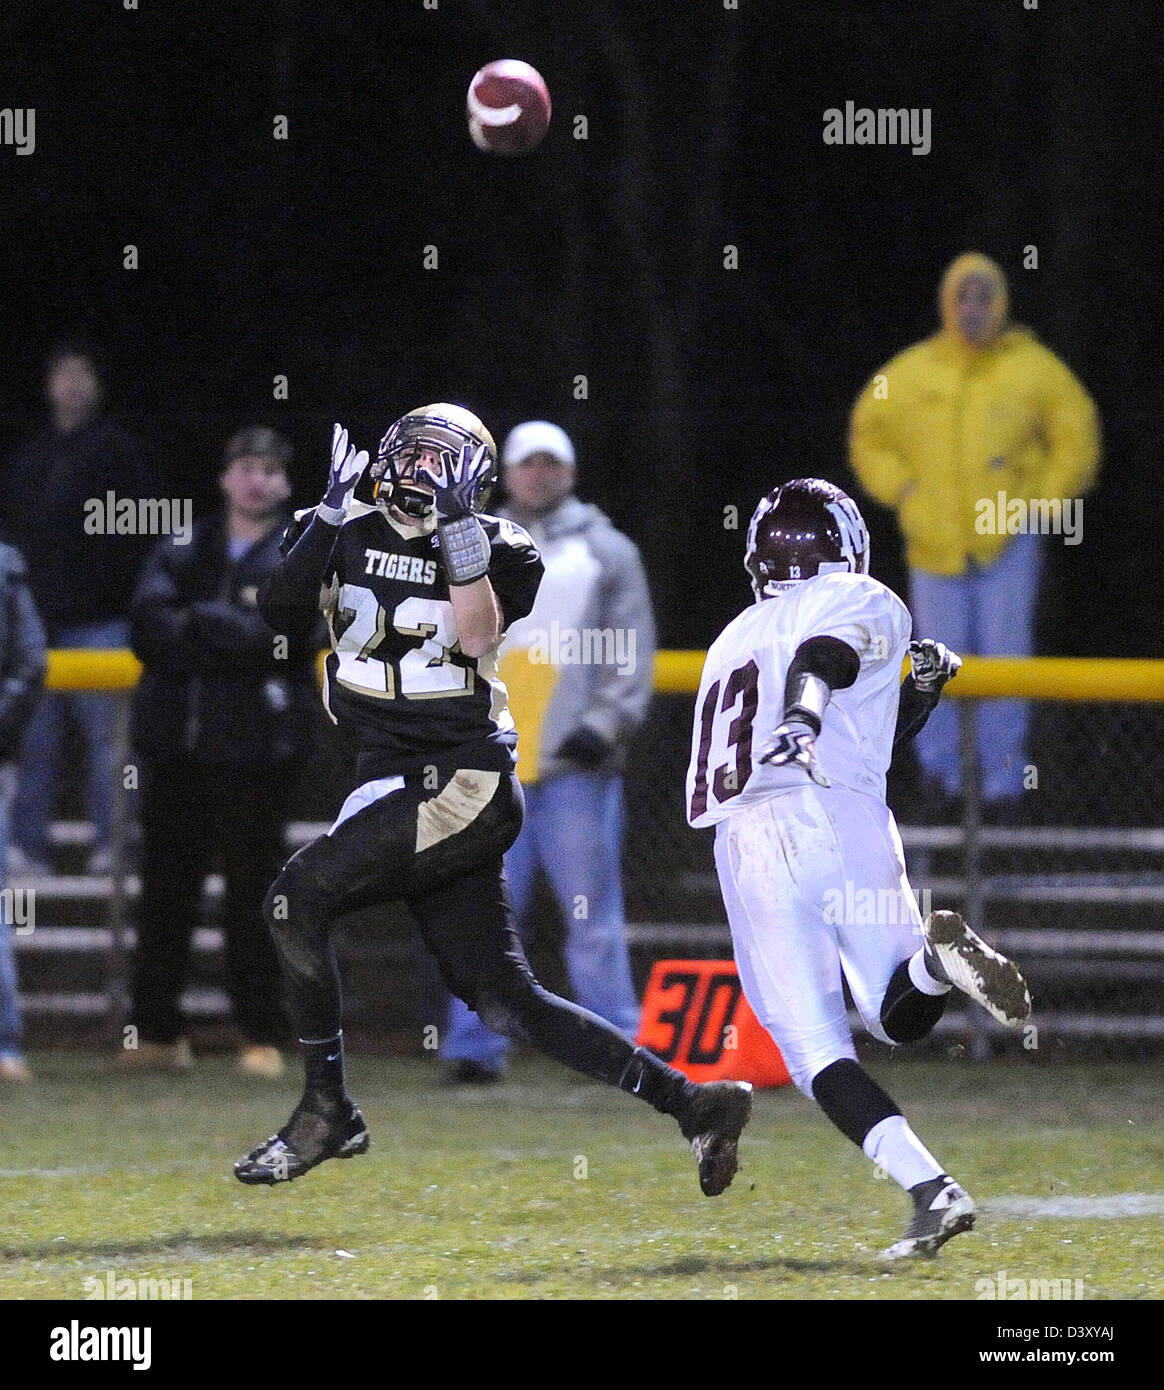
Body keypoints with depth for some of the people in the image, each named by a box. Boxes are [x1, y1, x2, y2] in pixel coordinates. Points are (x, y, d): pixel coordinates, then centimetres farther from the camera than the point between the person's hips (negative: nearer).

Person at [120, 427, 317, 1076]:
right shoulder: (182, 552, 14)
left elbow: (282, 633, -13)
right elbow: (149, 623, -3)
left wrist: (195, 622, -10)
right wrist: (230, 640, -15)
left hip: (255, 747, -4)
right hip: (175, 743, 4)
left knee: (253, 894, -3)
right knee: (166, 889, 6)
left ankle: (262, 1038, 3)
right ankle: (159, 1033, 13)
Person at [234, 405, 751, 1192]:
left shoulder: (495, 551, -1)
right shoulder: (353, 533, 10)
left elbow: (478, 636, -18)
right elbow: (282, 612, -3)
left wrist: (460, 531, -22)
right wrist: (330, 512, -9)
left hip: (461, 780, -6)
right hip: (396, 780, 6)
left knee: (300, 897, -17)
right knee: (504, 1000, 4)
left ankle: (328, 1111, -5)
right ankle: (692, 1104, 10)